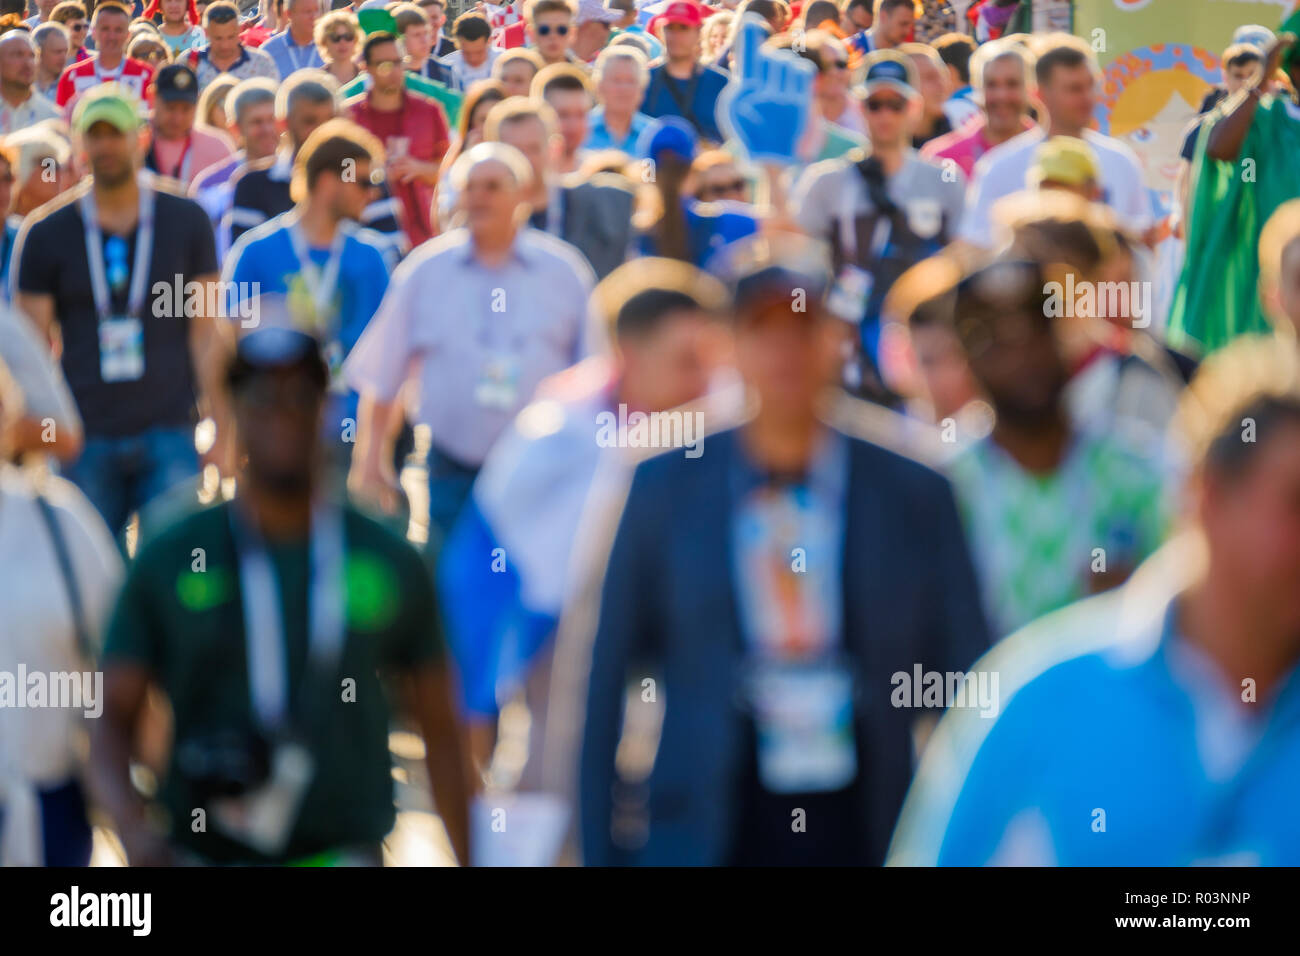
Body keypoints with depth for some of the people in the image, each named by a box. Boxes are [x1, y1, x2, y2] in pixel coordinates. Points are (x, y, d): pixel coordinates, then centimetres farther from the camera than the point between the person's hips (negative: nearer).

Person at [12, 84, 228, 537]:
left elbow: (206, 334, 6)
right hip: (85, 443, 1)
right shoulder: (46, 235, 4)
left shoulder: (185, 220, 5)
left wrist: (221, 435, 1)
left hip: (168, 435, 0)